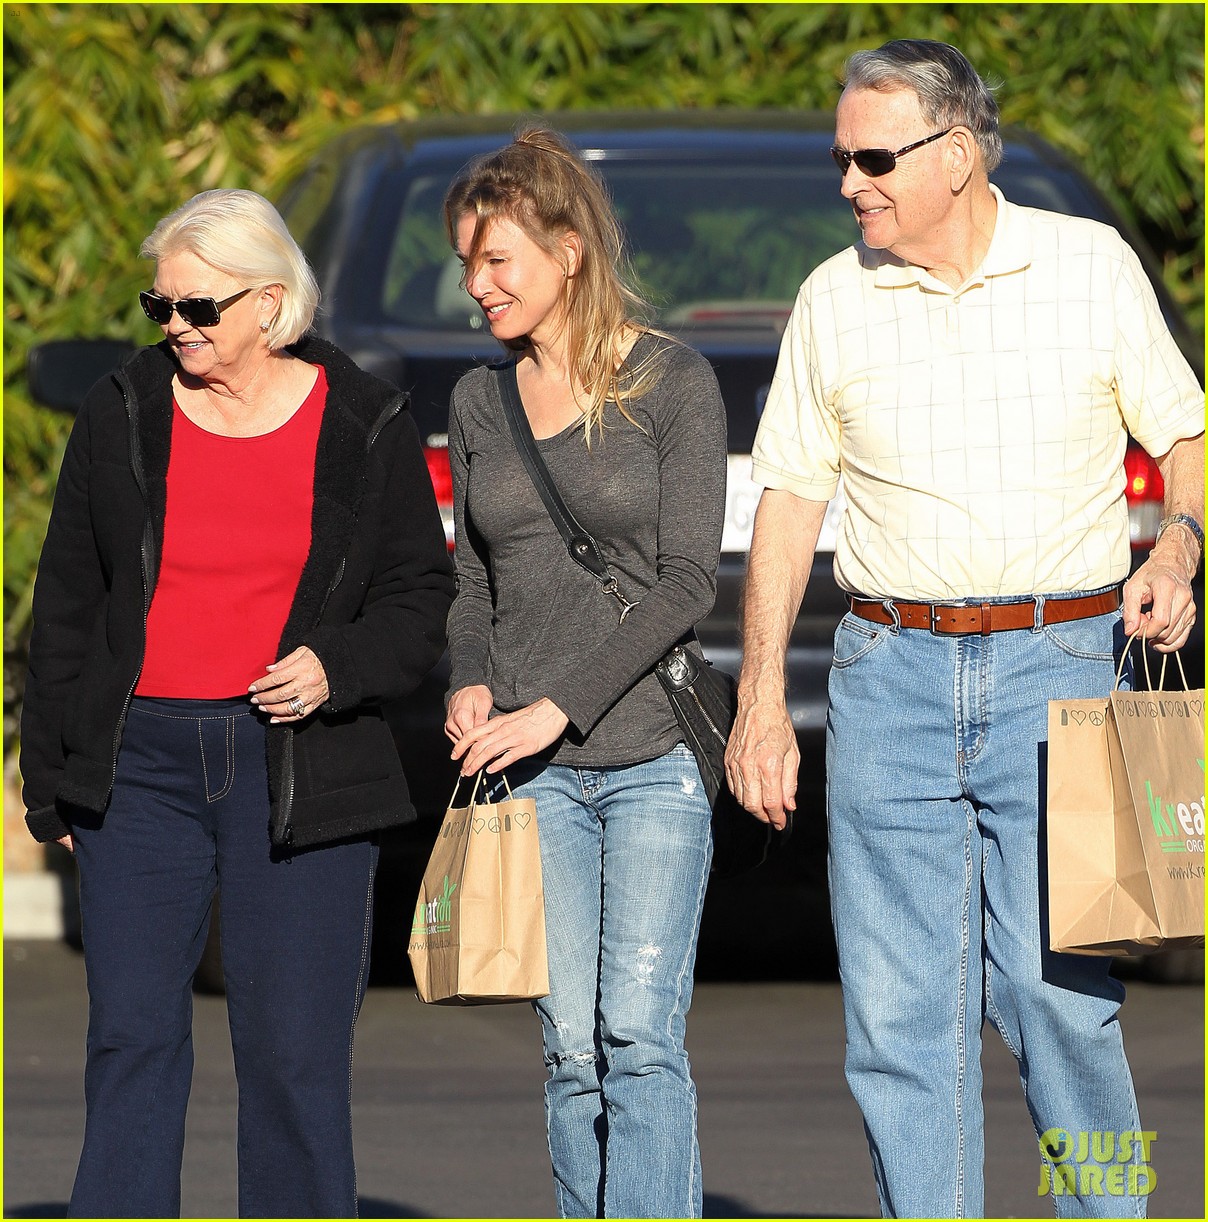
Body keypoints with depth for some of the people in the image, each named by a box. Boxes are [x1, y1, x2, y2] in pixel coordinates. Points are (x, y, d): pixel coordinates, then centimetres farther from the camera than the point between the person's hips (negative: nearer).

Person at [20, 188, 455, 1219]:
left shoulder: (366, 427, 3)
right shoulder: (123, 415, 6)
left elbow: (422, 595, 9)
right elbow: (68, 602, 11)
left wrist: (338, 667, -11)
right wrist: (50, 777, 9)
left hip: (301, 775, -1)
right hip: (139, 765, 1)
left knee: (296, 1051, 0)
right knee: (133, 1038, -1)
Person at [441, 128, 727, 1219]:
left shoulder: (672, 383, -2)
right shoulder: (479, 404, 13)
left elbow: (685, 582, -8)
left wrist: (558, 706, -14)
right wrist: (469, 685, -1)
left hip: (652, 752, -4)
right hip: (533, 771, 4)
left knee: (640, 1034, -12)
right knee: (572, 1046, 2)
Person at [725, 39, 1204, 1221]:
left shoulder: (1093, 267, 3)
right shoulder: (834, 300, 7)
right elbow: (788, 500, 10)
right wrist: (760, 701, 5)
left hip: (1058, 672, -2)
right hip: (891, 677, 2)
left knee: (1055, 991, -7)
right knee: (898, 1013, 1)